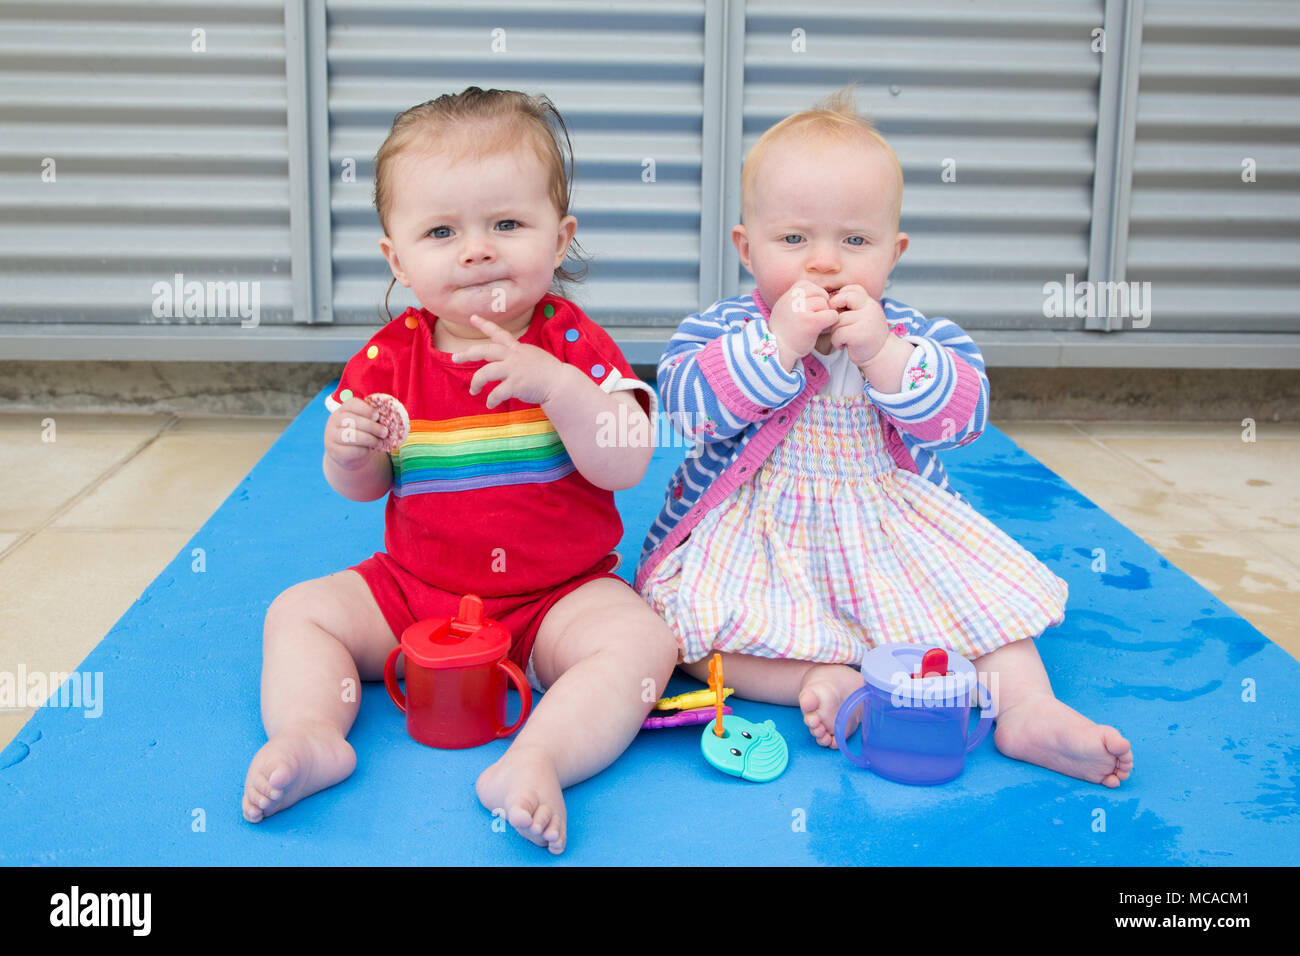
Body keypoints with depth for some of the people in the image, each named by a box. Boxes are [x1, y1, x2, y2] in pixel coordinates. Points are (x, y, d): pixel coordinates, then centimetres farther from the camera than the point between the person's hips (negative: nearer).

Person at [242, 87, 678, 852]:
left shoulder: (573, 346, -9)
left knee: (643, 640, -27)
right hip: (412, 589, 3)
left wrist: (556, 384, -32)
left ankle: (534, 764, -39)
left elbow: (626, 467, -20)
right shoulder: (390, 357, -2)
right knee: (298, 612, -4)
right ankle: (309, 736, -20)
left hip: (559, 595, -3)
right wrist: (348, 452, -18)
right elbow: (363, 488, 7)